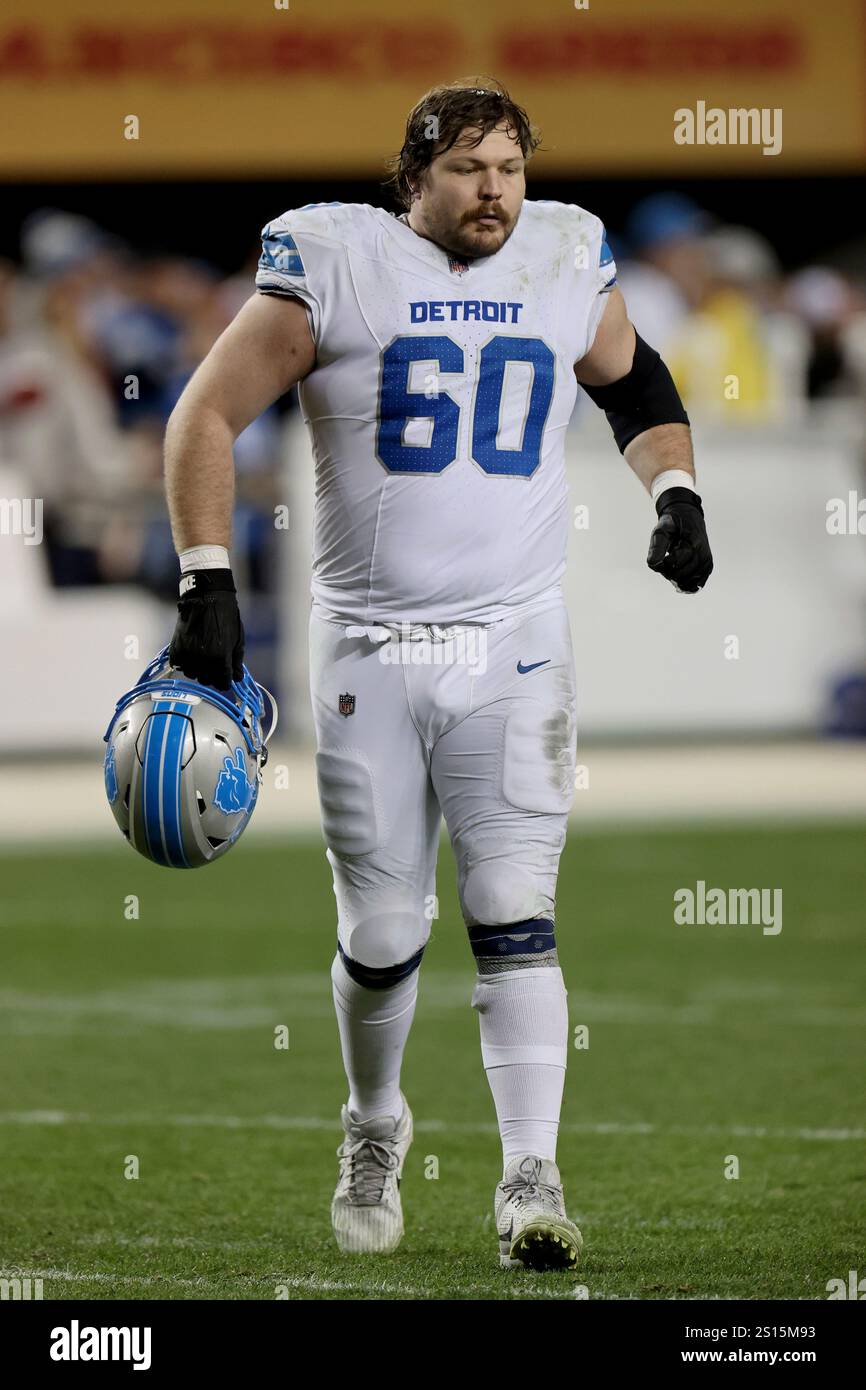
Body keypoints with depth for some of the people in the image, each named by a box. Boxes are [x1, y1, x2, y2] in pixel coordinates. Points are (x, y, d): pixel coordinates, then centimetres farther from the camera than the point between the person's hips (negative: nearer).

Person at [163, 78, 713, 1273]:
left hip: (515, 646, 1)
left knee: (514, 919, -12)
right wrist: (207, 586, -10)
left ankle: (533, 1179, -13)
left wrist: (675, 493, 9)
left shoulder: (568, 265, 6)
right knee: (382, 938, 5)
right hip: (367, 651, -1)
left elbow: (634, 384, 26)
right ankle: (374, 1129, 32)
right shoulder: (334, 266, -4)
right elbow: (207, 416, -1)